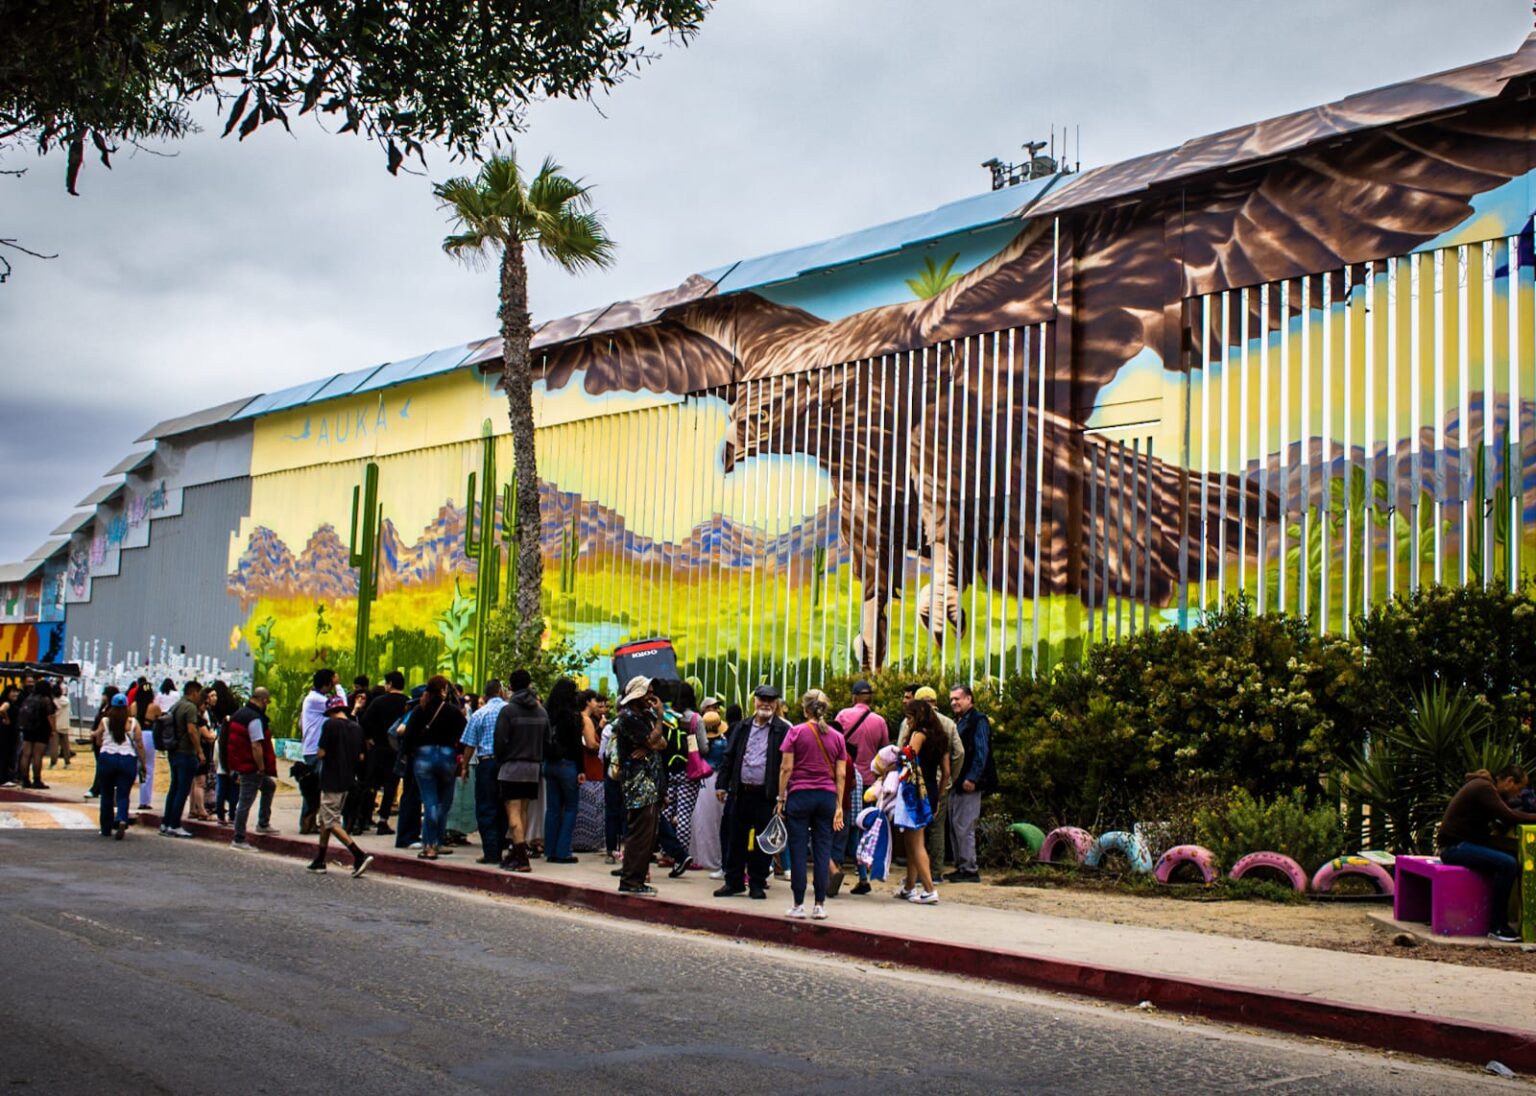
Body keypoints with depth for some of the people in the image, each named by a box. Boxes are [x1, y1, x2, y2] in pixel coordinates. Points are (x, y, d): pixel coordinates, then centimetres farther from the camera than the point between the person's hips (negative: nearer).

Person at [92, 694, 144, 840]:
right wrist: (142, 764, 4)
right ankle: (122, 821, -23)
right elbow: (139, 745, -2)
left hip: (107, 758, 0)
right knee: (123, 795, 2)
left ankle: (106, 829, 19)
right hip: (128, 760, 0)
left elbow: (98, 742, 9)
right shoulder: (133, 723, 0)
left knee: (107, 795, 13)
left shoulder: (104, 722, 1)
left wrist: (95, 735, 30)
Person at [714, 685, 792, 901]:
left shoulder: (783, 731, -2)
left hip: (766, 795, -4)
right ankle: (734, 881, 18)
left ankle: (757, 884, 14)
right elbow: (729, 757, 12)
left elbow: (787, 764, -6)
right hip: (740, 792, 4)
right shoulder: (742, 727, 11)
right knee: (736, 839, 9)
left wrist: (782, 794, -12)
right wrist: (722, 784, 5)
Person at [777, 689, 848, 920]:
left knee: (798, 850, 2)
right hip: (827, 796, 3)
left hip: (800, 794, -3)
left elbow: (786, 768, -5)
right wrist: (839, 806, 9)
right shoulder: (837, 737, 6)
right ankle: (820, 905, 5)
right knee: (823, 850, 5)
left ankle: (798, 905, 3)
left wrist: (781, 798, 1)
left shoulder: (796, 732, -3)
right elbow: (841, 775, 5)